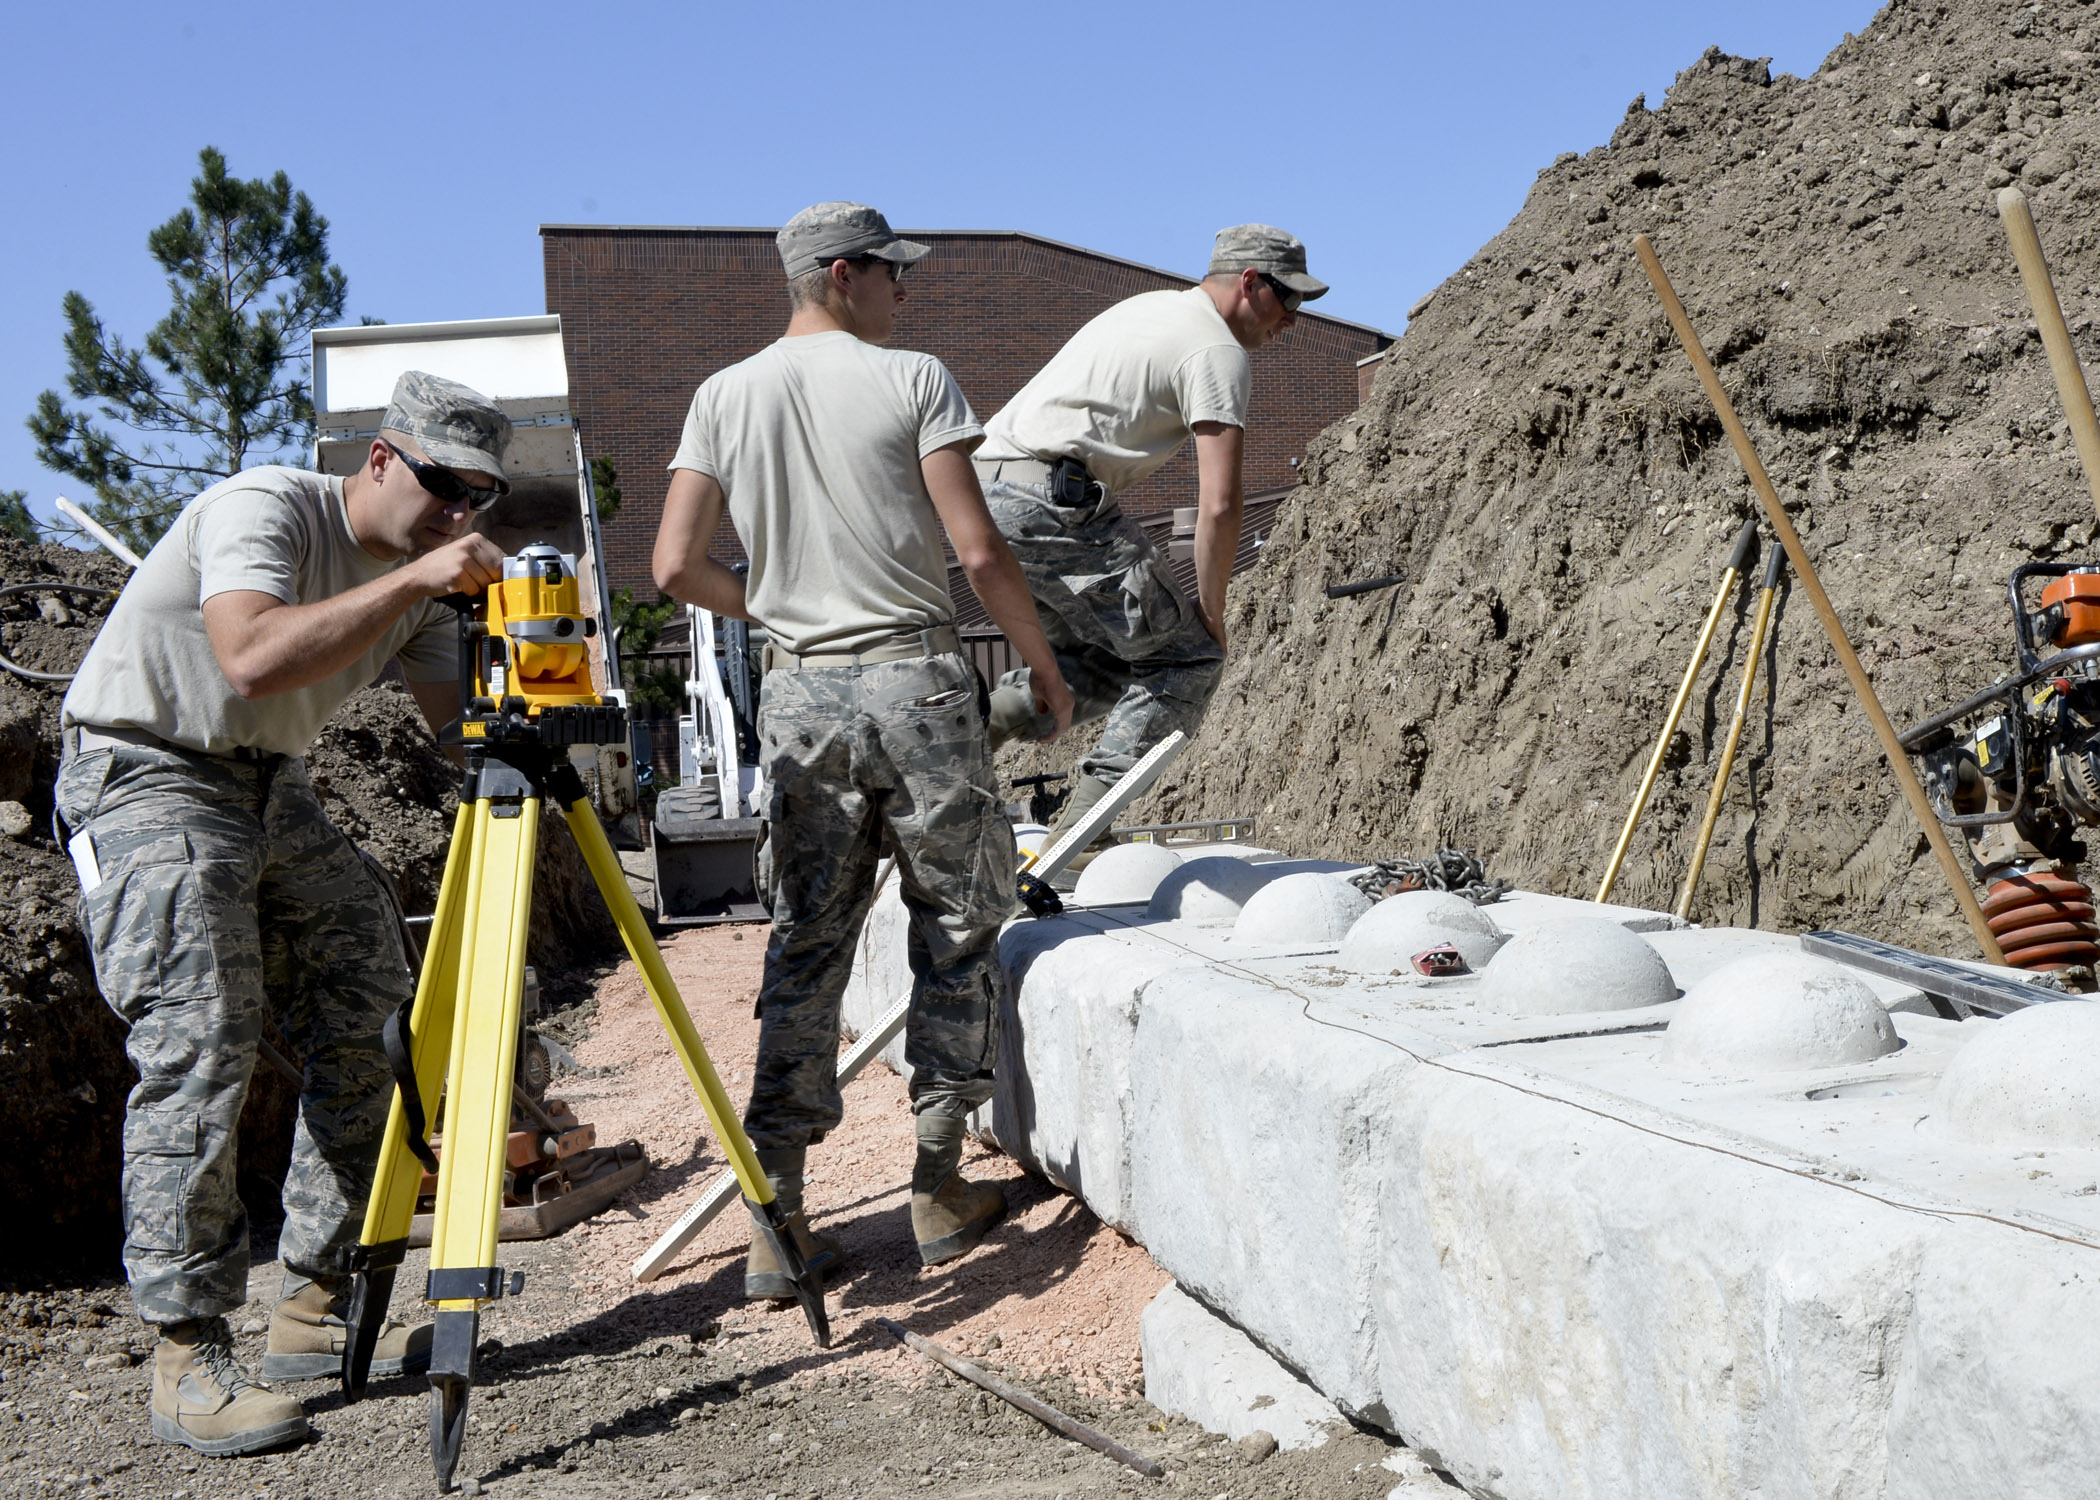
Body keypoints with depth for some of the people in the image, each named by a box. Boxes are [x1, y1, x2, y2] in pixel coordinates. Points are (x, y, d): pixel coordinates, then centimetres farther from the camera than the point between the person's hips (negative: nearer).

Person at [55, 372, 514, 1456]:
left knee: (369, 1029, 0)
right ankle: (188, 1356, -8)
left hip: (273, 786, 8)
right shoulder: (266, 510, -20)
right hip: (146, 775, -8)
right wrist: (411, 581, -37)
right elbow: (253, 658, -38)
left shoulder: (420, 579, 4)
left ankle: (317, 1307, 10)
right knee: (197, 1052, -17)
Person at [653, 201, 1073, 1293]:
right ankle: (941, 1190, 13)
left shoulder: (723, 398, 8)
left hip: (798, 691, 4)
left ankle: (777, 1218, 7)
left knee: (804, 944, 9)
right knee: (956, 926, 9)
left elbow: (677, 569, 3)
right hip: (914, 679, -4)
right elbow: (979, 553, -9)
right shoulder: (913, 381, -4)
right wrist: (1044, 667, 4)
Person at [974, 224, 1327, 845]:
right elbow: (1219, 506, -11)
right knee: (1186, 655, 1)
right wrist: (1211, 617, 1)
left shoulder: (1148, 306, 25)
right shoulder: (1220, 352, -4)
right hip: (1050, 505, -9)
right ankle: (1076, 829, -6)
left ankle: (995, 710, -3)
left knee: (1110, 660, 20)